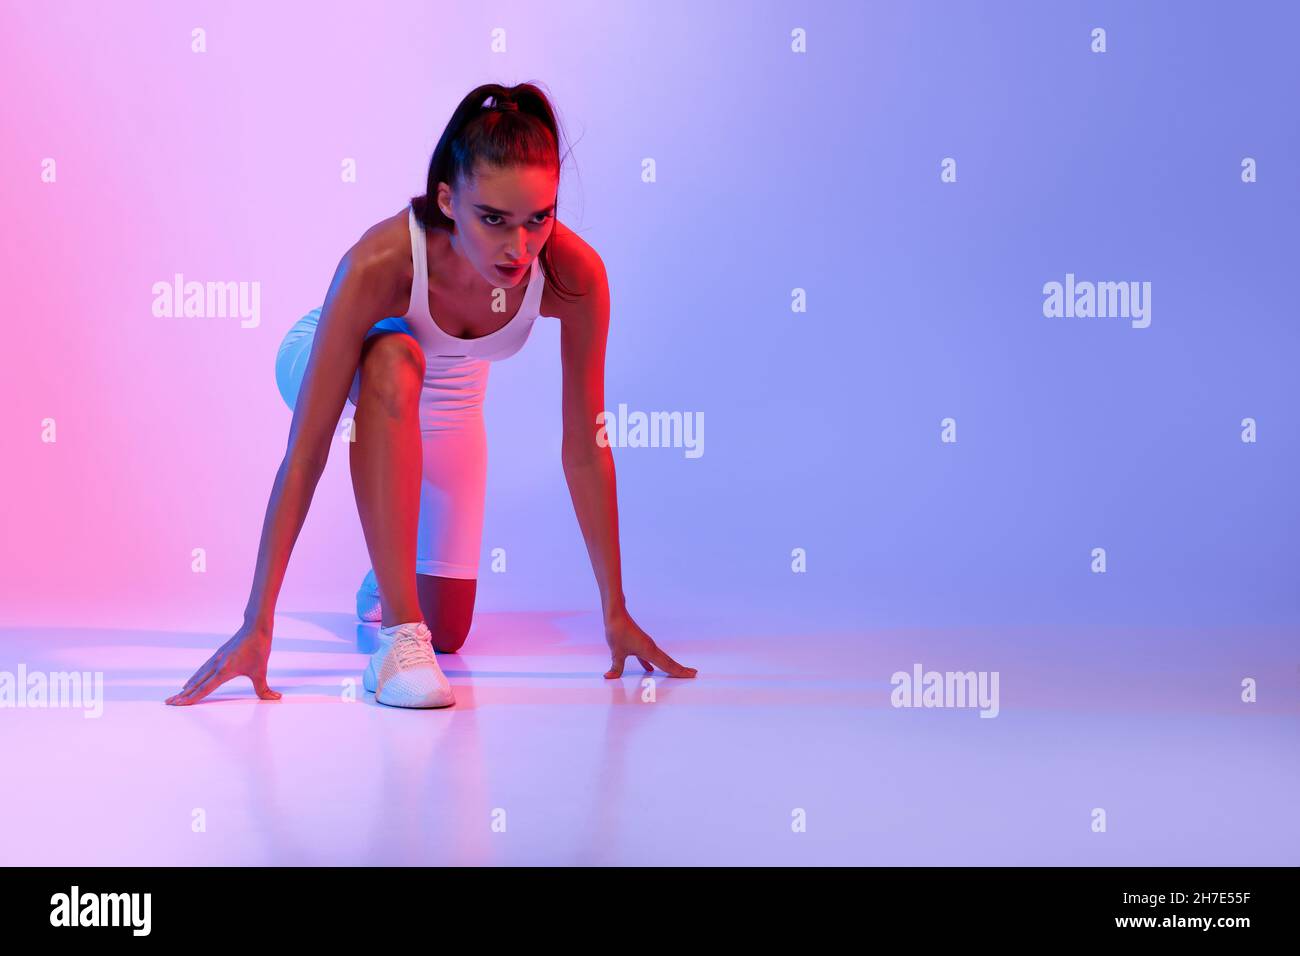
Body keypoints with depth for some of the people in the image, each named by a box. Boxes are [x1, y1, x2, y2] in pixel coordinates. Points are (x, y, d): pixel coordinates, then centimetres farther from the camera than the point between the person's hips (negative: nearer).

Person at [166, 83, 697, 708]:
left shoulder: (574, 273, -34)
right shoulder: (381, 263, -42)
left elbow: (586, 447, -23)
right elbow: (304, 453, -40)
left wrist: (616, 611, -19)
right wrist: (256, 626, -41)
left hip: (447, 403, 3)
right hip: (331, 364, -3)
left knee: (448, 632, 0)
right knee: (395, 359, -41)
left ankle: (385, 585, 38)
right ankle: (396, 632, -33)